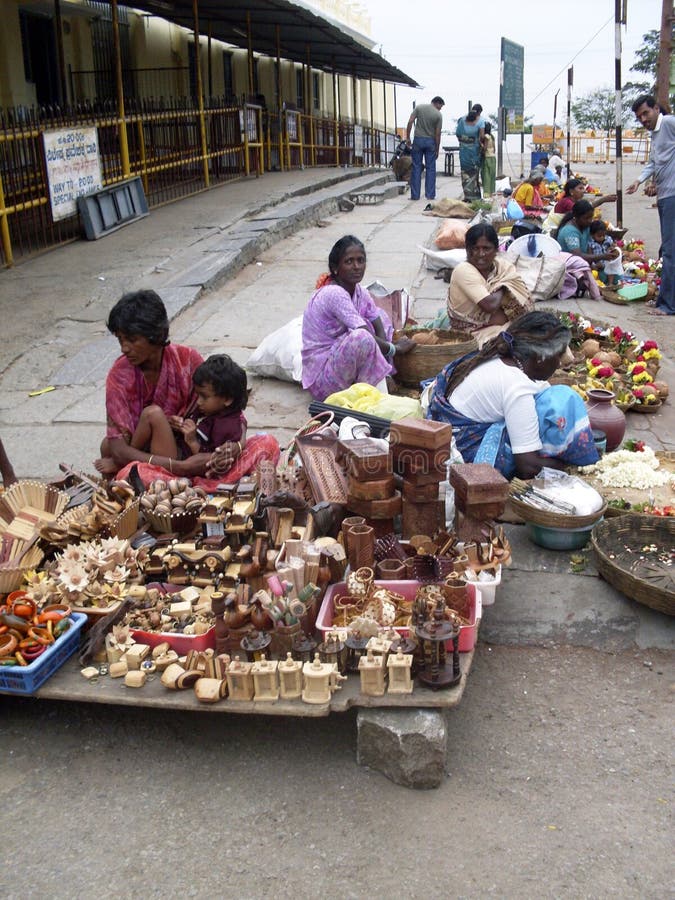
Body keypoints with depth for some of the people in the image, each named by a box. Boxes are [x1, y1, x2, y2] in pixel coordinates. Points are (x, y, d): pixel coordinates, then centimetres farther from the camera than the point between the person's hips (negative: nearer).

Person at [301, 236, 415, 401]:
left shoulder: (358, 290, 4)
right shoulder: (334, 293, -22)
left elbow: (379, 325, 2)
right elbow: (365, 338, -25)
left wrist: (385, 348, -18)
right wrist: (395, 348, -10)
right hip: (321, 375, -10)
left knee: (379, 315, 10)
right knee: (360, 337, -35)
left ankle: (384, 378, -3)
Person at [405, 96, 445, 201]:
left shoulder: (419, 107, 1)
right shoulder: (438, 115, -5)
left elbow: (410, 122, -7)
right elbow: (437, 134, -5)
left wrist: (407, 137, -1)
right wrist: (437, 149, 2)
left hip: (418, 140, 1)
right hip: (430, 141, -1)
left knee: (416, 168, 4)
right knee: (430, 168, 6)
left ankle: (415, 195, 3)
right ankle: (430, 195, 5)